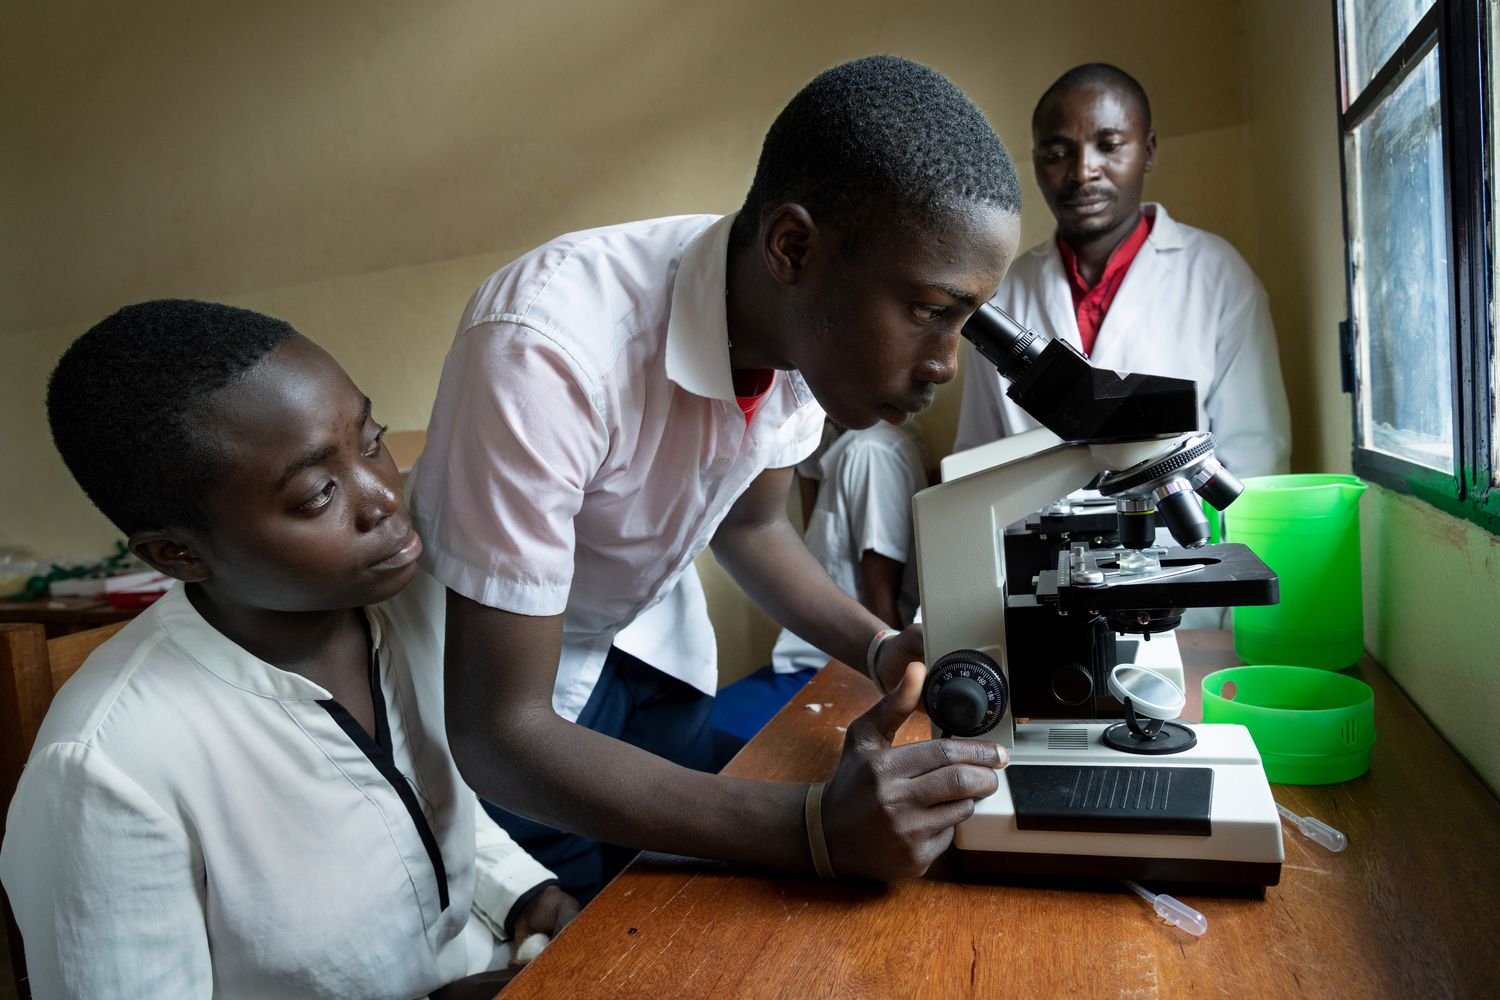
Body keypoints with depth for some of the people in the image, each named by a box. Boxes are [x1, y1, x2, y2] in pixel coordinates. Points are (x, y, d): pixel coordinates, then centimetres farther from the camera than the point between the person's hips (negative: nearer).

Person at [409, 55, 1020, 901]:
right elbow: (500, 732, -33)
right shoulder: (547, 350, -38)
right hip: (488, 667, -4)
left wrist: (883, 650, -16)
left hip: (647, 629, 5)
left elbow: (749, 522, 0)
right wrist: (817, 830, -41)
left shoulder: (817, 323, -18)